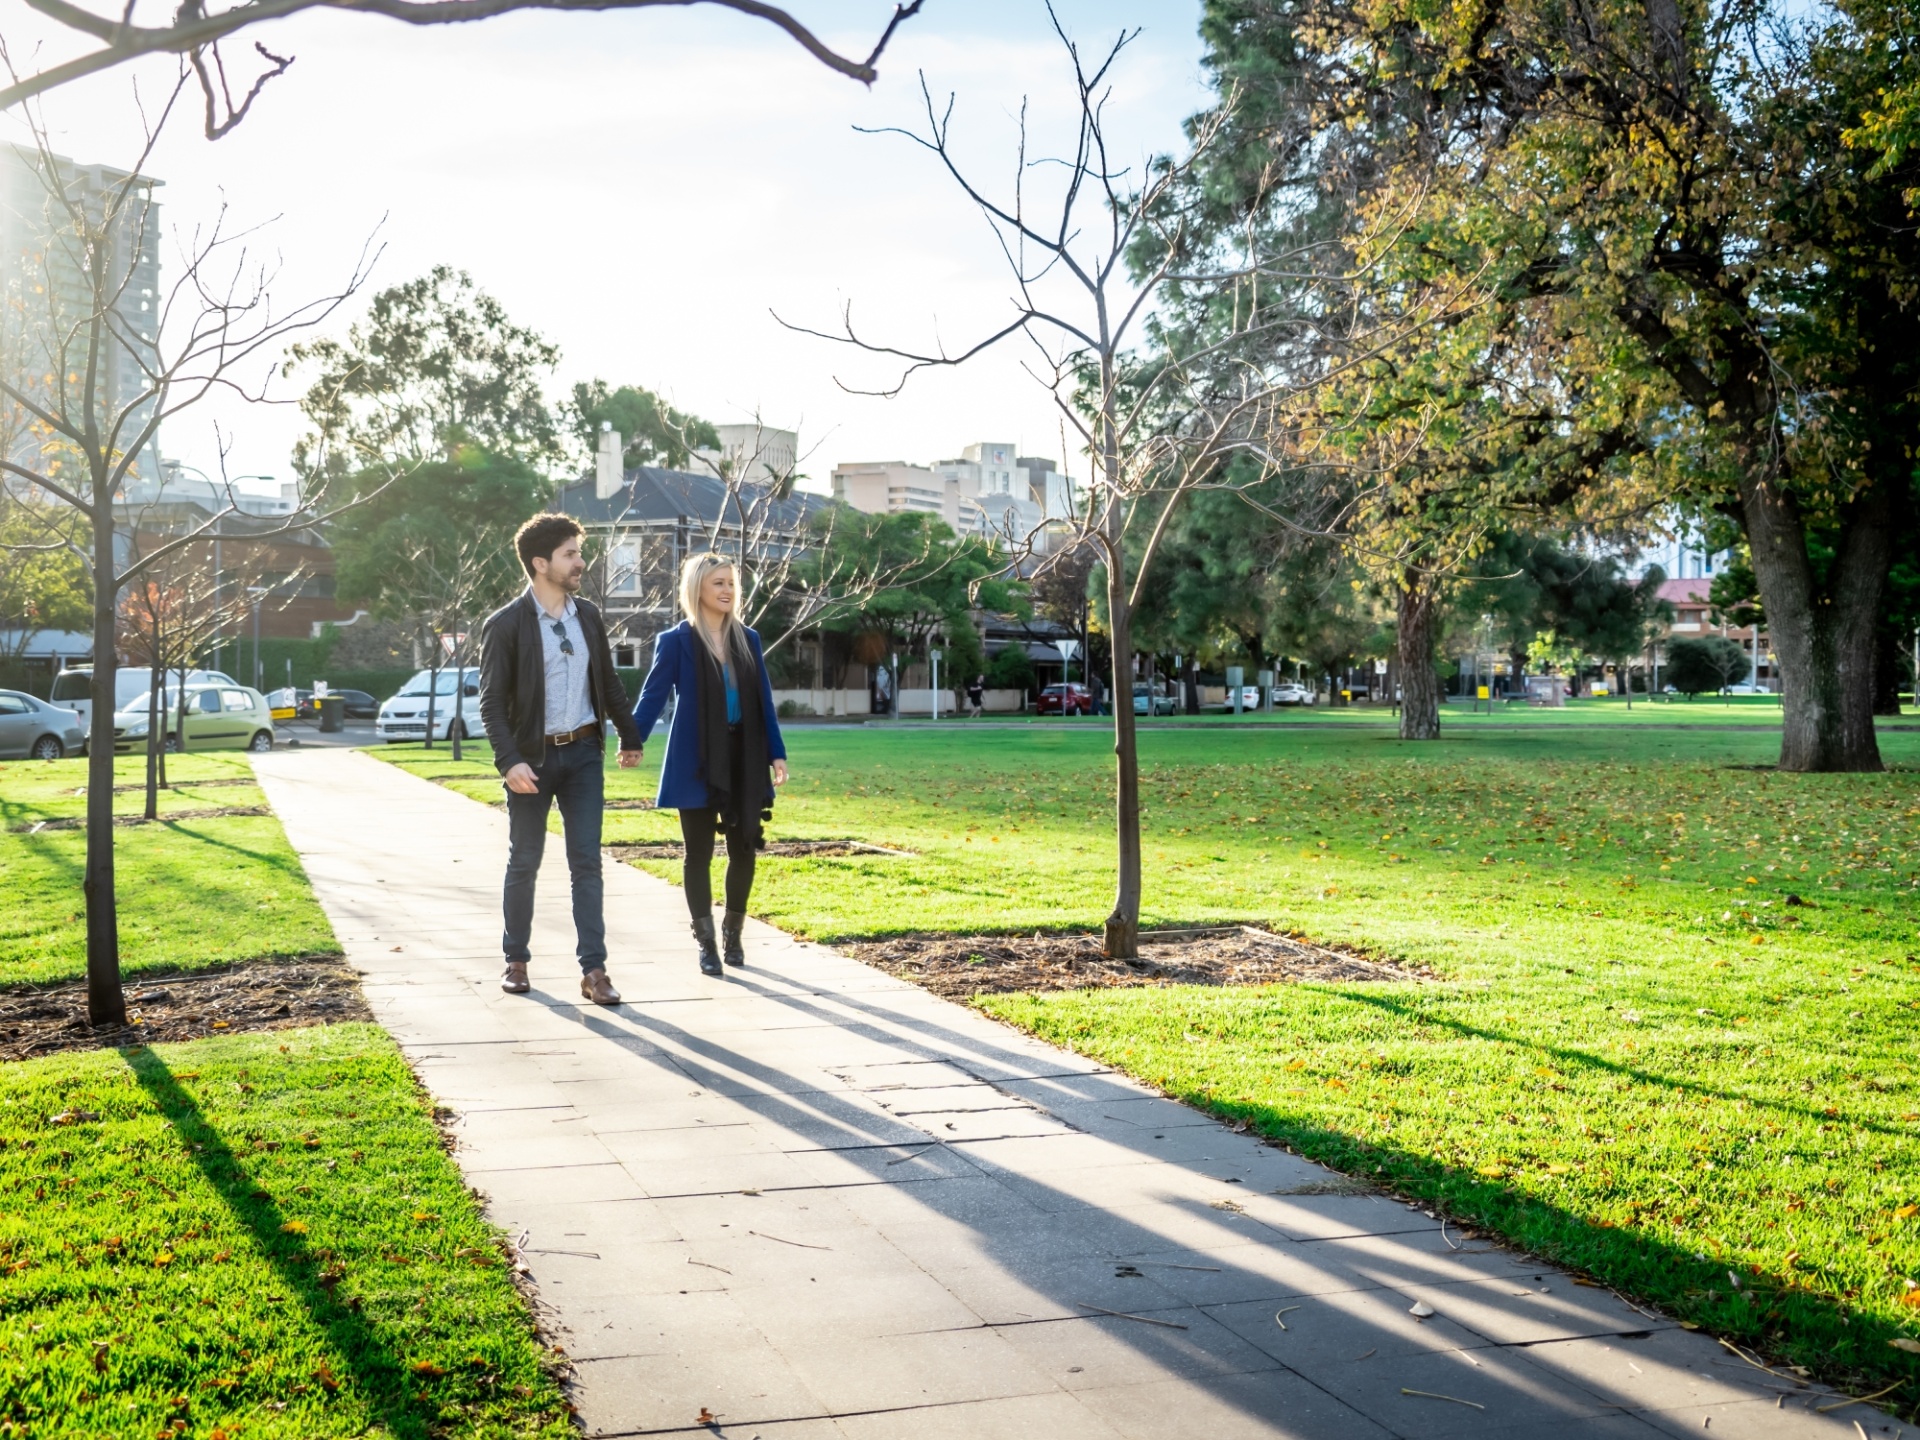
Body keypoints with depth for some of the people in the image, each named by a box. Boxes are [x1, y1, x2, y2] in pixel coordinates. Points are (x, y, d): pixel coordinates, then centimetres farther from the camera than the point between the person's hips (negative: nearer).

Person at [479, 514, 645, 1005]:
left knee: (587, 862, 0)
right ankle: (516, 960, 24)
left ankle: (593, 970, 0)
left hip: (584, 753, 4)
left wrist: (629, 736, 21)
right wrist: (509, 762, -22)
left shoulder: (587, 616, 6)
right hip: (533, 757, -4)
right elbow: (492, 702, -12)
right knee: (524, 863, 8)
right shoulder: (505, 625, -10)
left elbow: (608, 682, 16)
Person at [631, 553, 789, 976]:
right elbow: (653, 695, -9)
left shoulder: (747, 638, 8)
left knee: (744, 849, 8)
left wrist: (777, 753, 5)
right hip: (696, 762, -4)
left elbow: (763, 700, 10)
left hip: (743, 758, 4)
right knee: (699, 852, 4)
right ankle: (706, 942, 13)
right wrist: (631, 741, -23)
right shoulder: (676, 641, -4)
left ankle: (733, 933, 25)